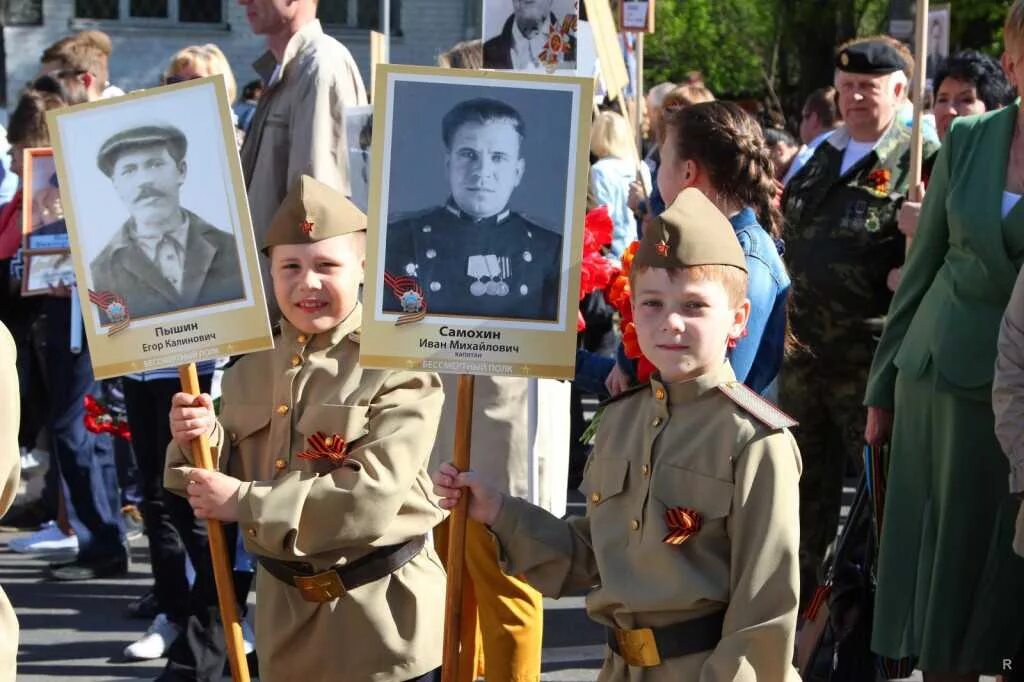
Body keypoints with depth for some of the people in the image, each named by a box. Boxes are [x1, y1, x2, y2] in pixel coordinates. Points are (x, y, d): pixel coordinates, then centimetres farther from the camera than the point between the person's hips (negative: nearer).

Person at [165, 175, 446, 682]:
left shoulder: (399, 368, -13)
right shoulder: (249, 373, 7)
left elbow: (371, 495, -23)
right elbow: (225, 486, 10)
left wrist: (245, 501, -21)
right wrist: (202, 444, -12)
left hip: (384, 617, -5)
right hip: (287, 615, 6)